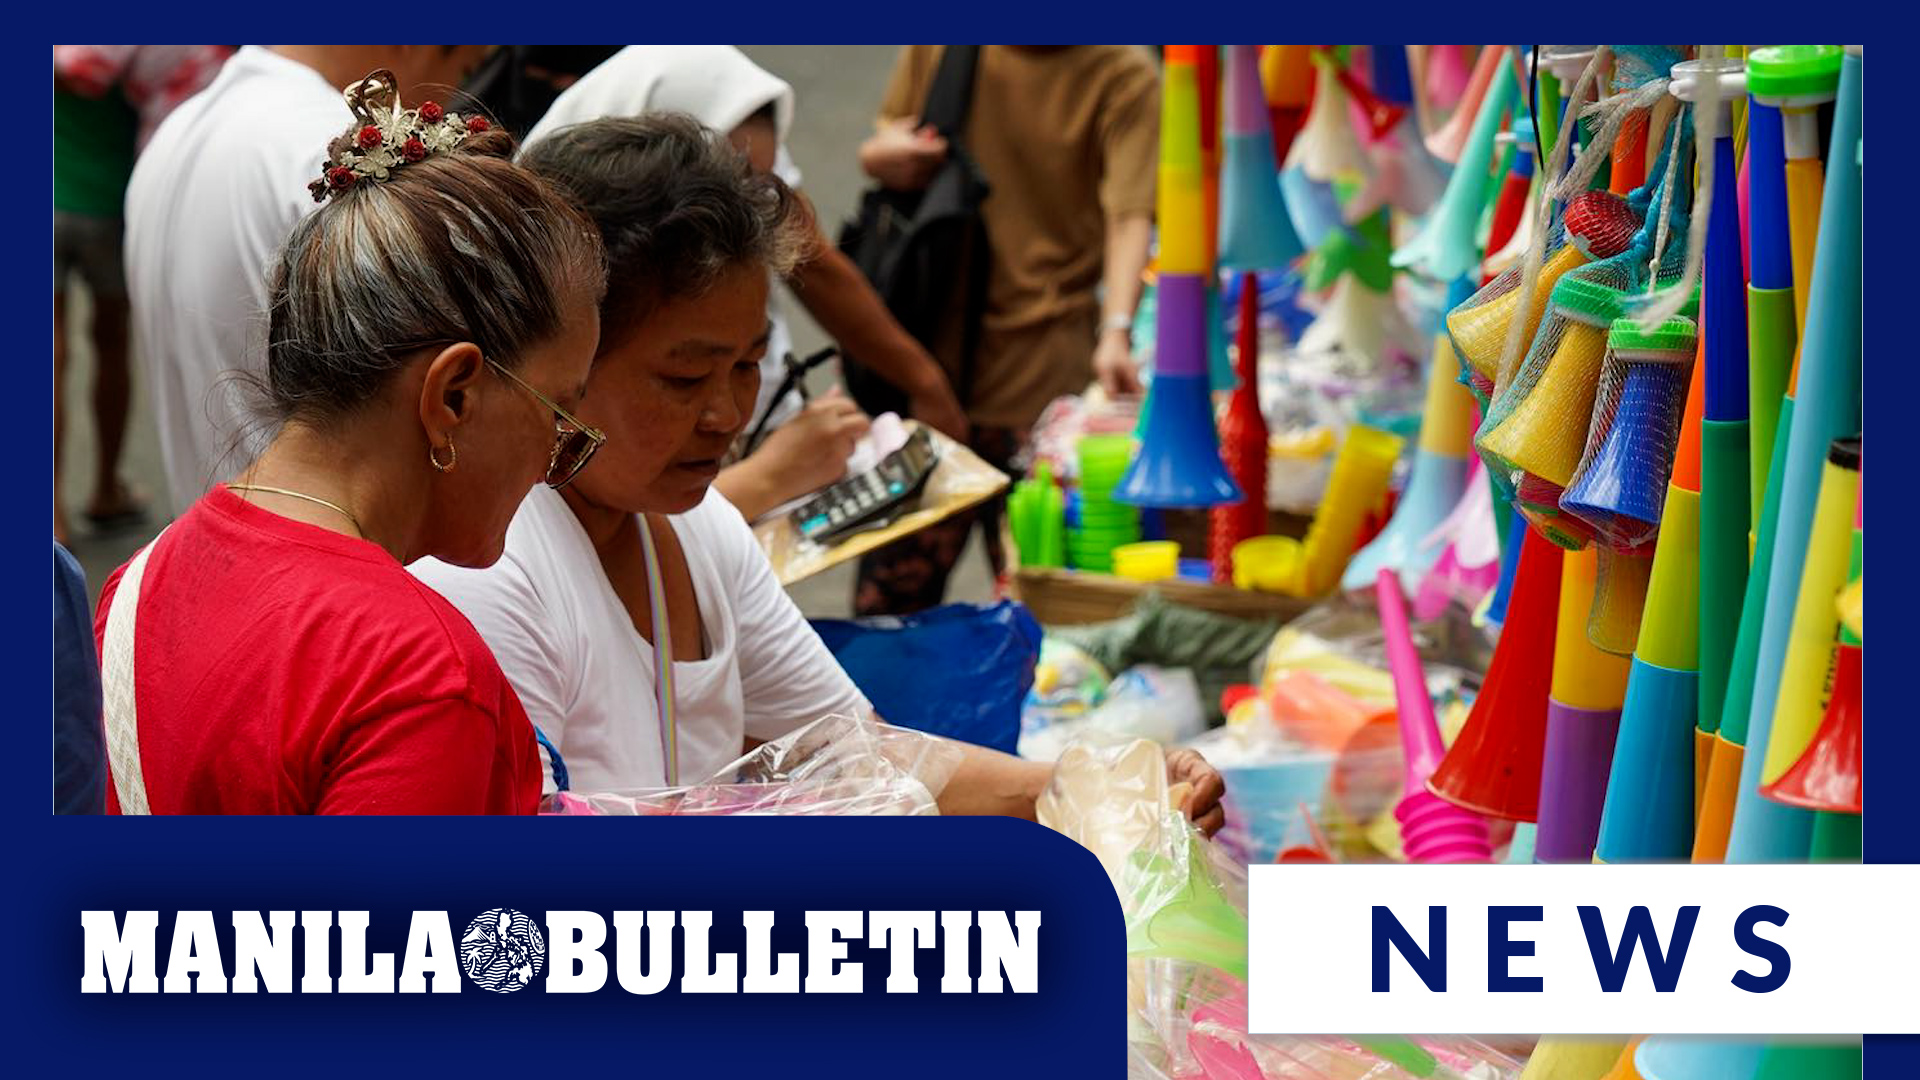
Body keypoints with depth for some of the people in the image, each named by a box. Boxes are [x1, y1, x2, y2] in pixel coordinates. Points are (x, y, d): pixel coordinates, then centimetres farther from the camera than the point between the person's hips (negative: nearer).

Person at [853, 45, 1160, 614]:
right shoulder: (935, 47, 5)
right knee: (886, 598, 6)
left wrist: (1115, 332, -36)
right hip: (930, 348, 4)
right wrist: (878, 155, -6)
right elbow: (887, 142, 20)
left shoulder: (1124, 76, -8)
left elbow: (1131, 215, -19)